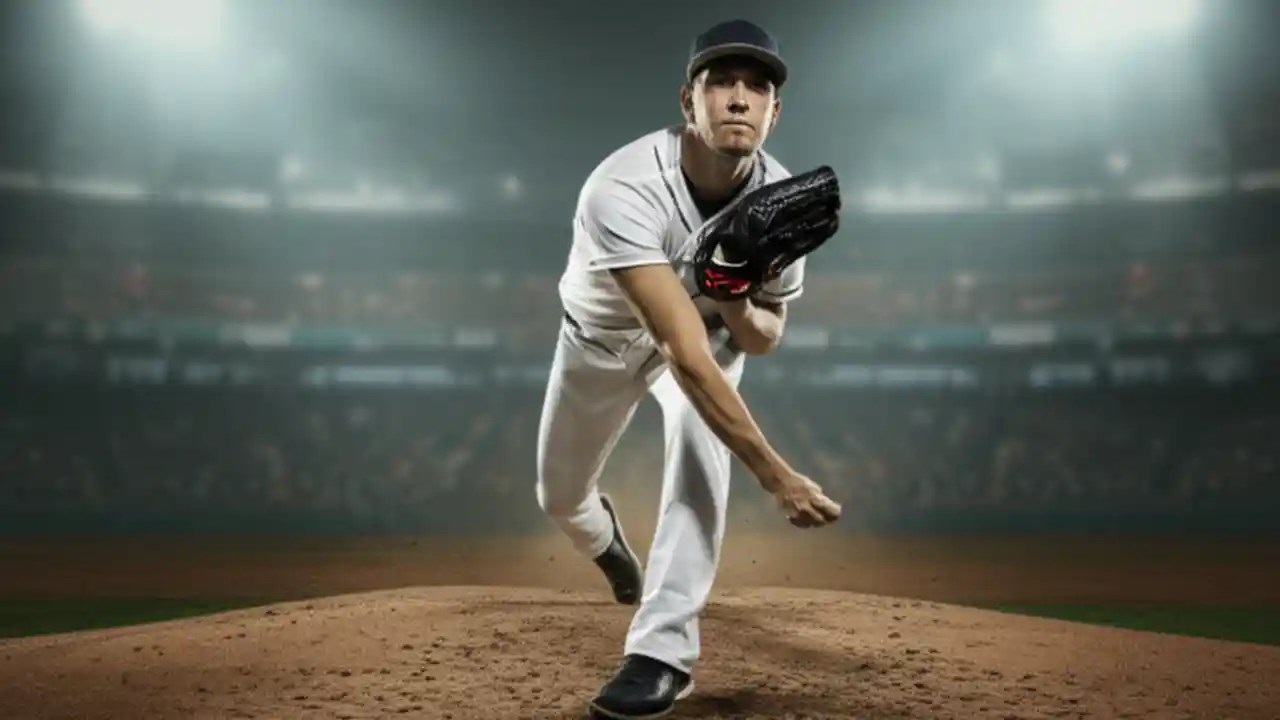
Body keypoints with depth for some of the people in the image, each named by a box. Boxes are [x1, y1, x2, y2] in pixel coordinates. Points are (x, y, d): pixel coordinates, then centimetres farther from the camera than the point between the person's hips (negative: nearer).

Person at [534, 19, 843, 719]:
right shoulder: (622, 189, -42)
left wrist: (735, 304, -35)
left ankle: (664, 649, -27)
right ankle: (606, 538, 53)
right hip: (599, 334, -1)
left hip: (709, 324, 1)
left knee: (700, 435, -31)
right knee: (559, 495, 12)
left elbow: (765, 337, -10)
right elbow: (684, 354, -48)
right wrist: (776, 474, -53)